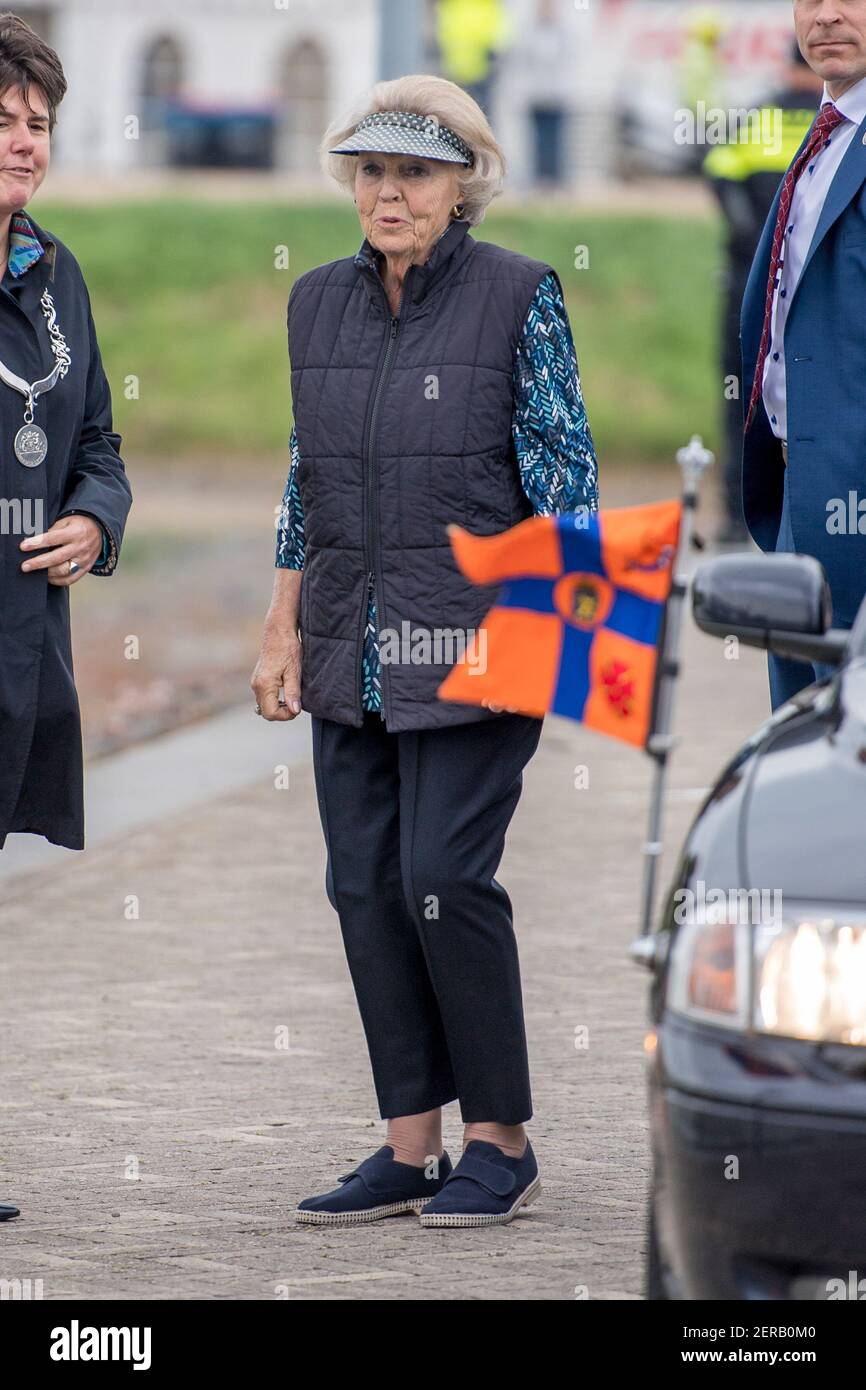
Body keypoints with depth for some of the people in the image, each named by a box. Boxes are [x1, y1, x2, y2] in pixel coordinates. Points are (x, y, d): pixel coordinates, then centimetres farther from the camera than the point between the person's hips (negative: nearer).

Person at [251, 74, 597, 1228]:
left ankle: (502, 1141, 2)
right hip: (353, 650, 6)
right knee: (365, 886, 3)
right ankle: (411, 1149, 10)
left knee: (444, 879, -11)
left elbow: (563, 475, -5)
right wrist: (286, 634, 13)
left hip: (473, 643, -6)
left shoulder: (518, 297, -5)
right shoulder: (320, 302, 10)